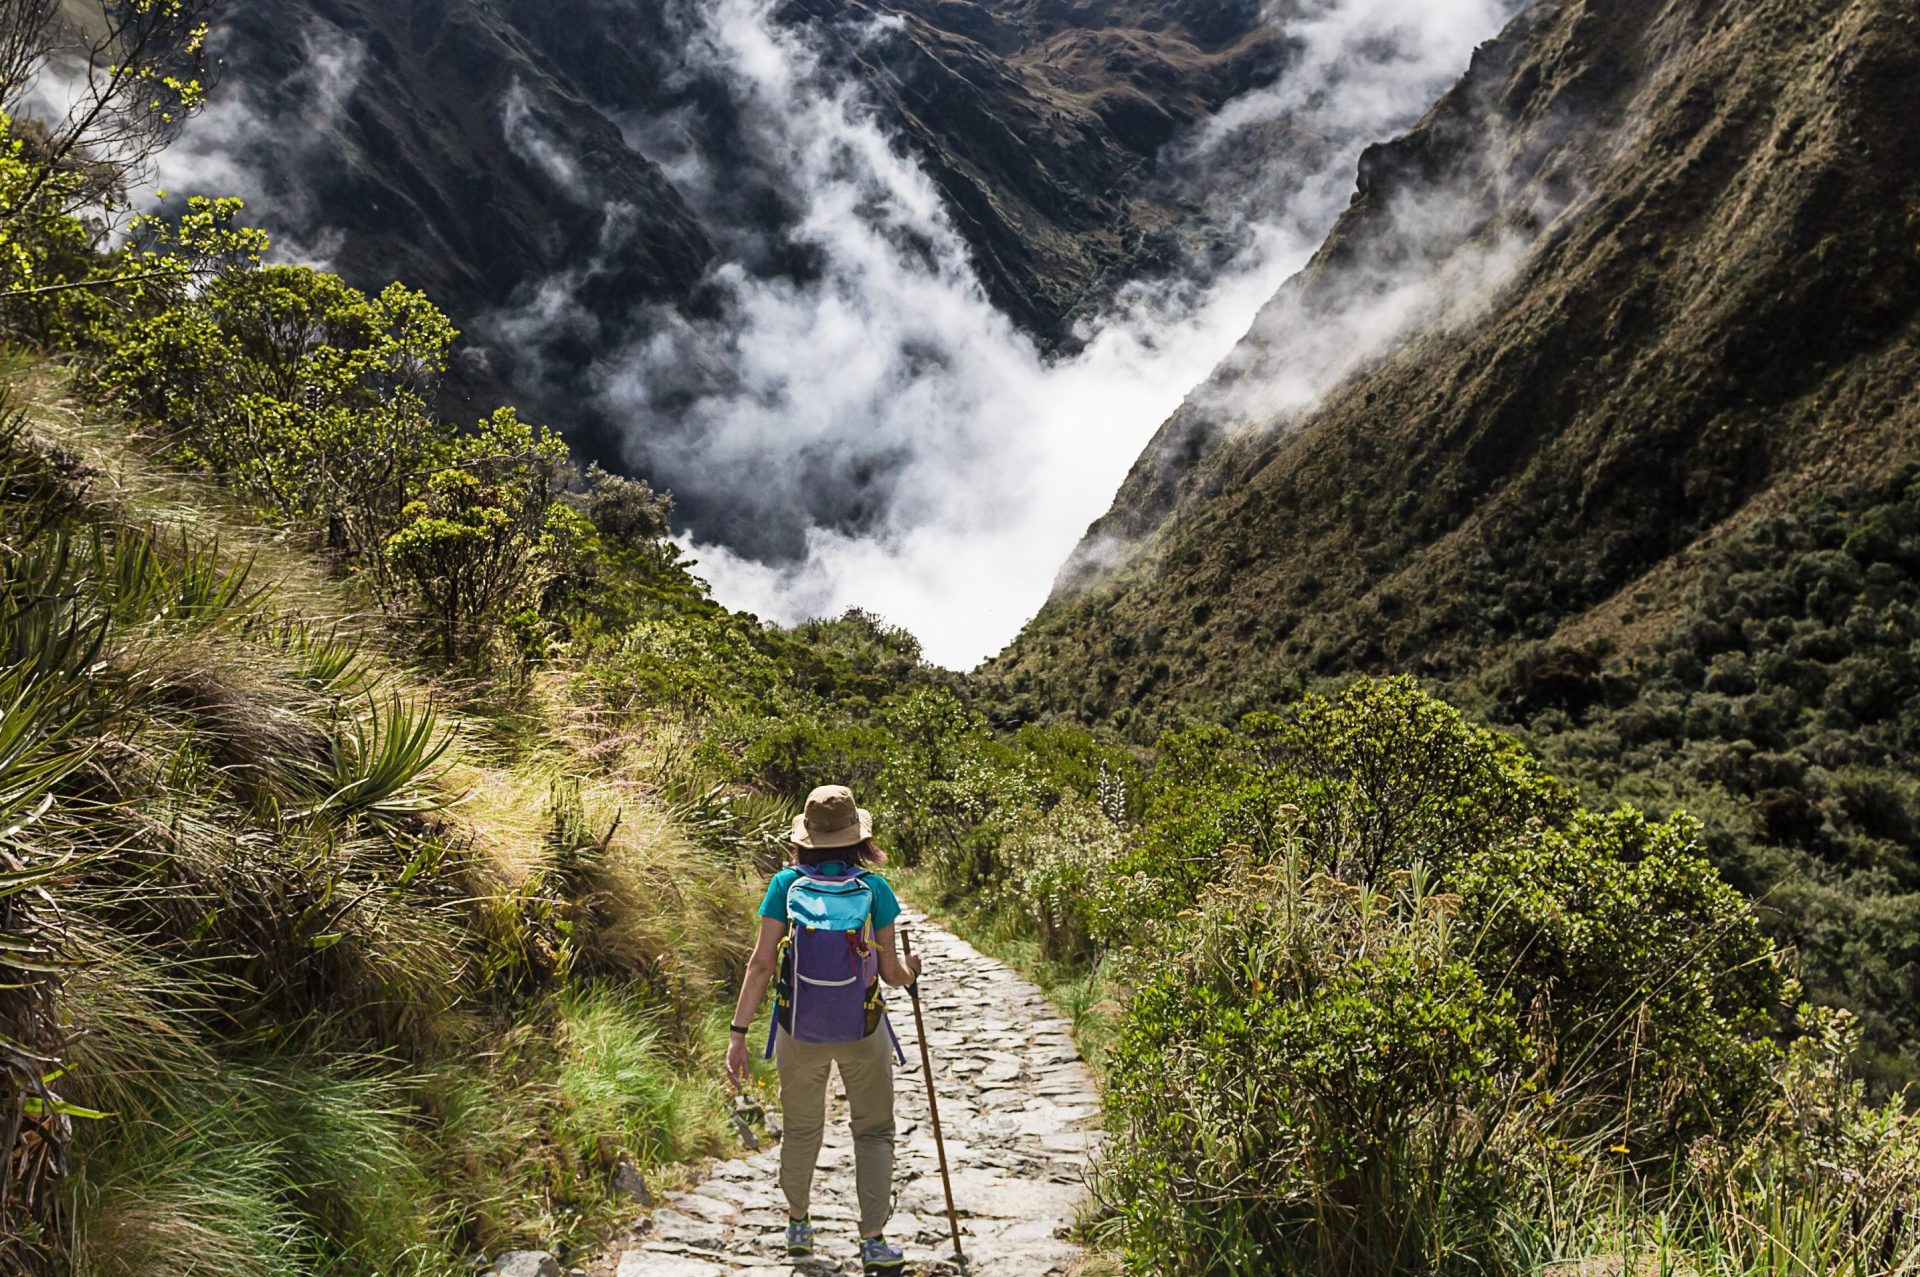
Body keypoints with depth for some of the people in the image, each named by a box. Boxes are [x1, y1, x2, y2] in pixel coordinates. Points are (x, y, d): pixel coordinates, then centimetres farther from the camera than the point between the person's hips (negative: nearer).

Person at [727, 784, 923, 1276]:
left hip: (800, 1031, 2)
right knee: (873, 1131, 17)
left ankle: (798, 1225, 41)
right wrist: (911, 969, 16)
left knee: (801, 1129, 22)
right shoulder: (875, 888, -10)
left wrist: (738, 1033, -9)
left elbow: (761, 964, -12)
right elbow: (891, 972, -7)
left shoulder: (785, 885, -9)